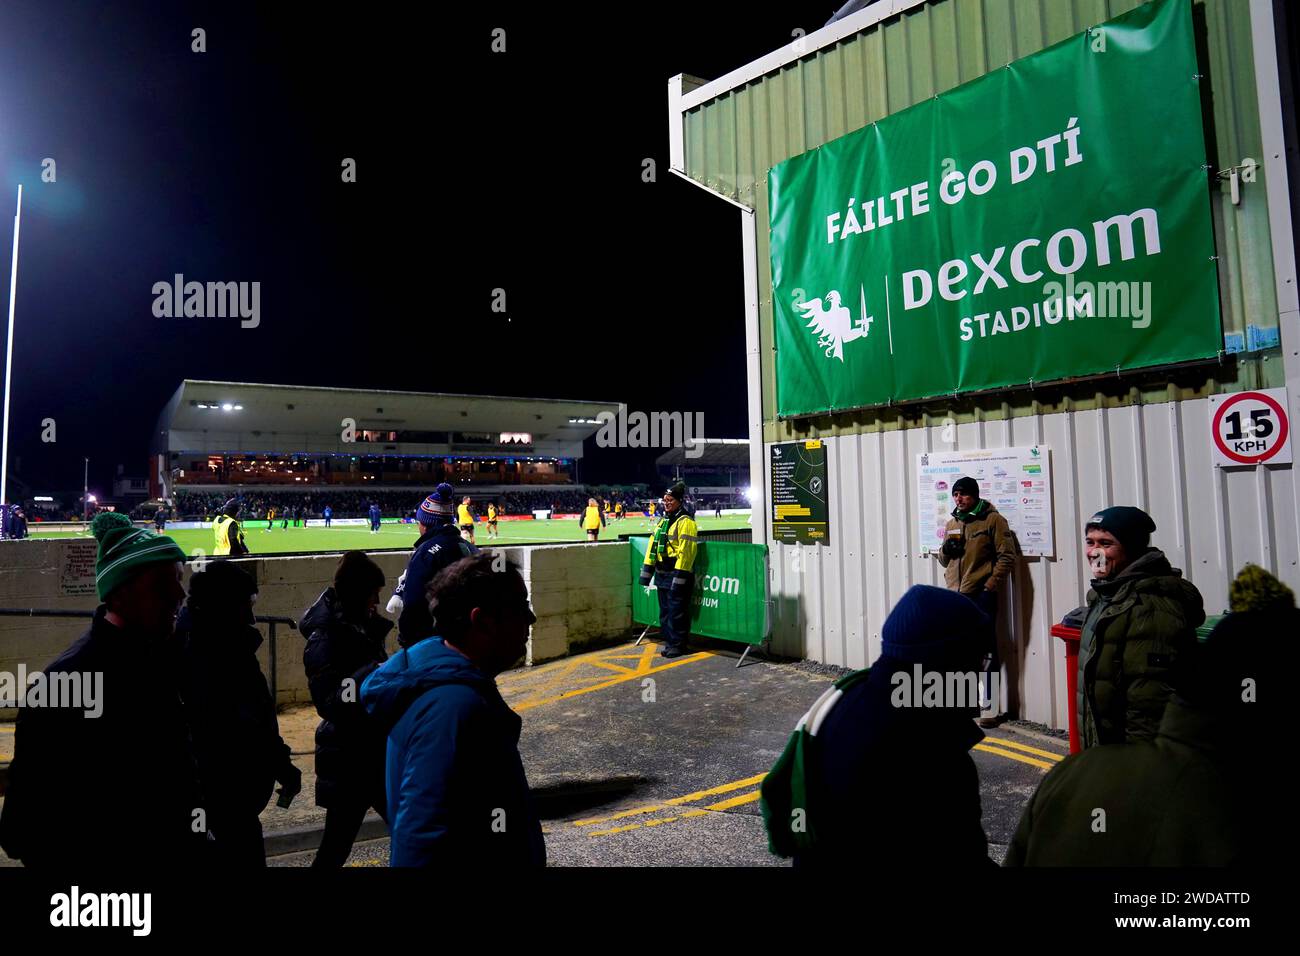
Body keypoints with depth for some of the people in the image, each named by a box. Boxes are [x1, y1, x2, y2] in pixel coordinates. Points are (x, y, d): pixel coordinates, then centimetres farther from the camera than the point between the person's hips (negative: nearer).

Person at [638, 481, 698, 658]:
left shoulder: (685, 522, -13)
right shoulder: (663, 520, 16)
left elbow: (686, 551, -20)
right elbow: (653, 544, 17)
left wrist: (679, 576, -23)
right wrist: (647, 570, 12)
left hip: (677, 574, -9)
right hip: (662, 573, 9)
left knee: (676, 612, -3)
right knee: (665, 611, 15)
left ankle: (677, 645, 7)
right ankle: (669, 642, 25)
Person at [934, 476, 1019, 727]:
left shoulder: (993, 520, -4)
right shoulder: (952, 523, 15)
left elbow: (1007, 556, -8)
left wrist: (990, 586, -14)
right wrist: (946, 550, -2)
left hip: (981, 595, -6)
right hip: (955, 595, 6)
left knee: (986, 650, 0)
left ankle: (991, 706, 8)